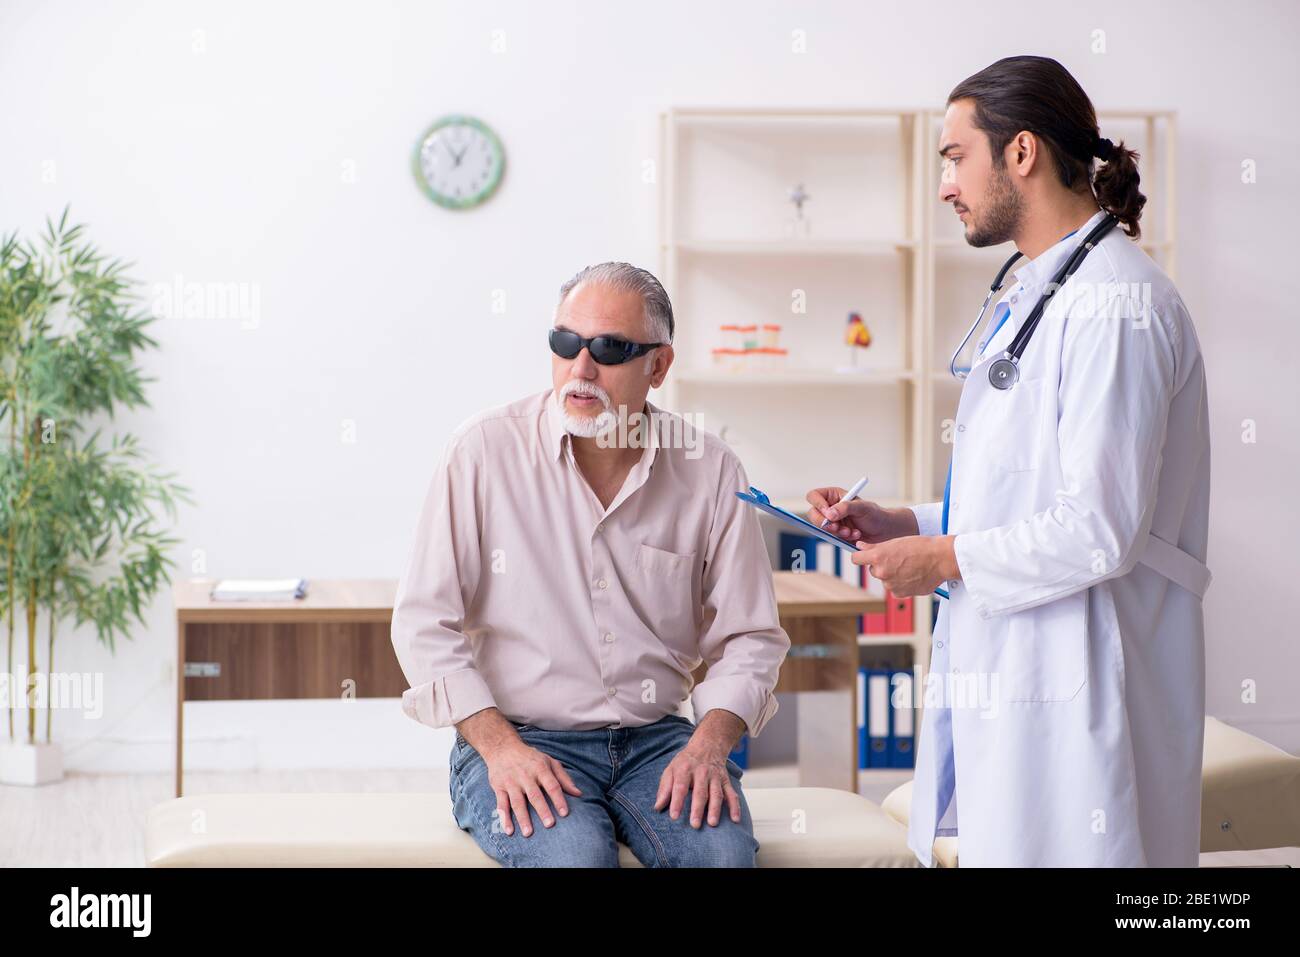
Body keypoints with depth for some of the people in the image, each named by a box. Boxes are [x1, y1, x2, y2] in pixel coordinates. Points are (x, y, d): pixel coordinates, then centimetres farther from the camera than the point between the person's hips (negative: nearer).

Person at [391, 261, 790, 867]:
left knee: (721, 848, -27)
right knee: (574, 853, -32)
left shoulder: (710, 470, 2)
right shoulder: (485, 450, -5)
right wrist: (500, 748, -15)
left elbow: (750, 636, 7)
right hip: (515, 741, -2)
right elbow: (425, 624, -5)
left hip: (655, 738, 2)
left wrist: (710, 744, -10)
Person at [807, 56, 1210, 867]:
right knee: (998, 848, 14)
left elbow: (1100, 529, -22)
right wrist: (902, 523, 11)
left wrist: (944, 560, -10)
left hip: (1075, 697, -10)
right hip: (1010, 678, 10)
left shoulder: (1113, 302, -16)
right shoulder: (1037, 296, 19)